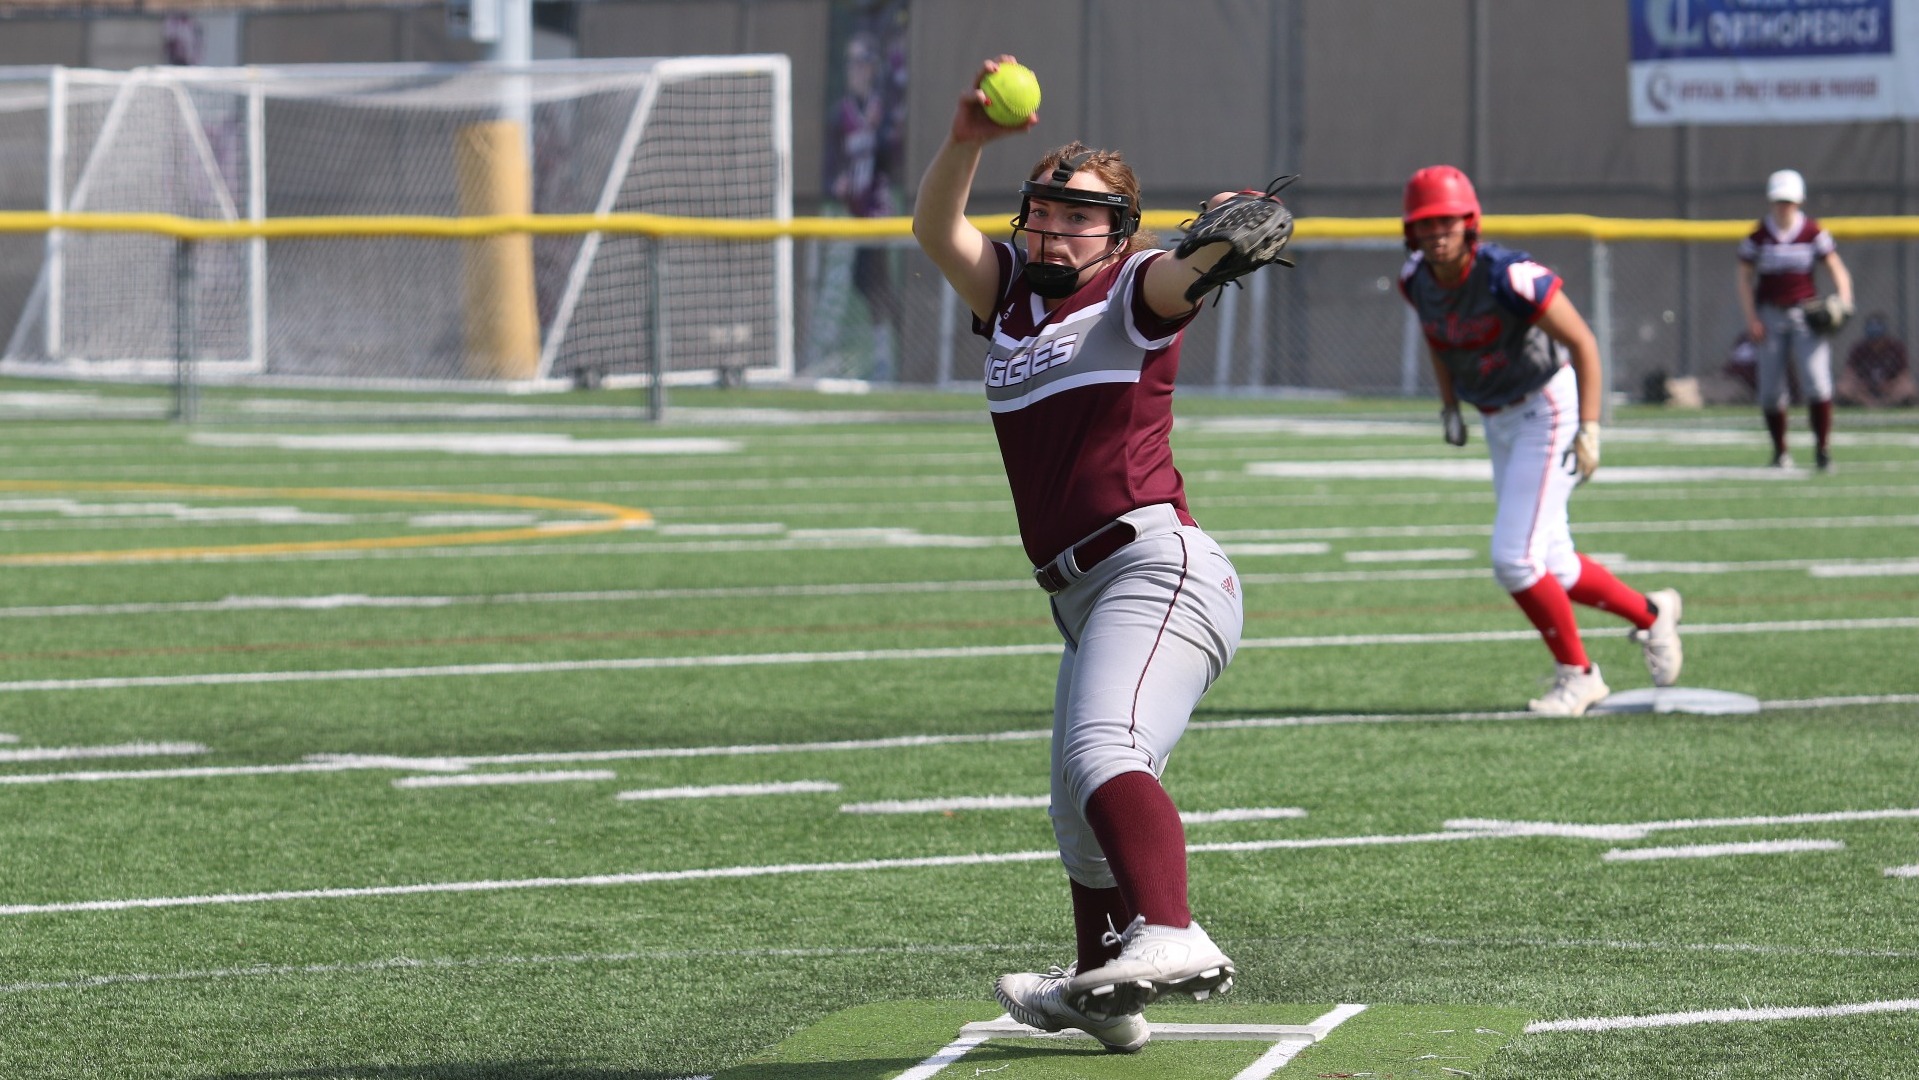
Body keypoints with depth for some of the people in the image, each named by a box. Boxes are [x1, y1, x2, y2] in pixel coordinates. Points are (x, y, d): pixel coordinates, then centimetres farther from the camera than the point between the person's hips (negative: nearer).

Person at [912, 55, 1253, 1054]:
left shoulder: (1131, 294, 1)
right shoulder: (1009, 296, 19)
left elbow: (1182, 277, -22)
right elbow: (936, 230, 5)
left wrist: (1221, 247, -46)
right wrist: (967, 140, -13)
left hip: (1158, 567, -9)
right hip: (1084, 596, 9)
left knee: (1102, 753, -32)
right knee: (1079, 817, 19)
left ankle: (1171, 936, -50)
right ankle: (1102, 996, 34)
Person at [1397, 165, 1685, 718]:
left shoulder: (1507, 277, -27)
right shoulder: (1415, 279, -6)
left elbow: (1582, 342, -21)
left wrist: (1589, 431, -24)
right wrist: (1449, 406, 13)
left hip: (1547, 411, -7)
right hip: (1498, 422, 7)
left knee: (1514, 559, -14)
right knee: (1551, 568, 11)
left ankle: (1577, 674, 4)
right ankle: (1649, 614, 34)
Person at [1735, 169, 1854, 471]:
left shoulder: (1813, 233, -1)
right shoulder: (1758, 236, 0)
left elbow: (1836, 268, -1)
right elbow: (1745, 278, 4)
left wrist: (1843, 300, -19)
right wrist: (1751, 318, -6)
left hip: (1806, 312, -1)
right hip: (1771, 315, 1)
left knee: (1817, 382, -14)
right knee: (1771, 388, 2)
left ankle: (1822, 447, -5)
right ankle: (1779, 451, 17)